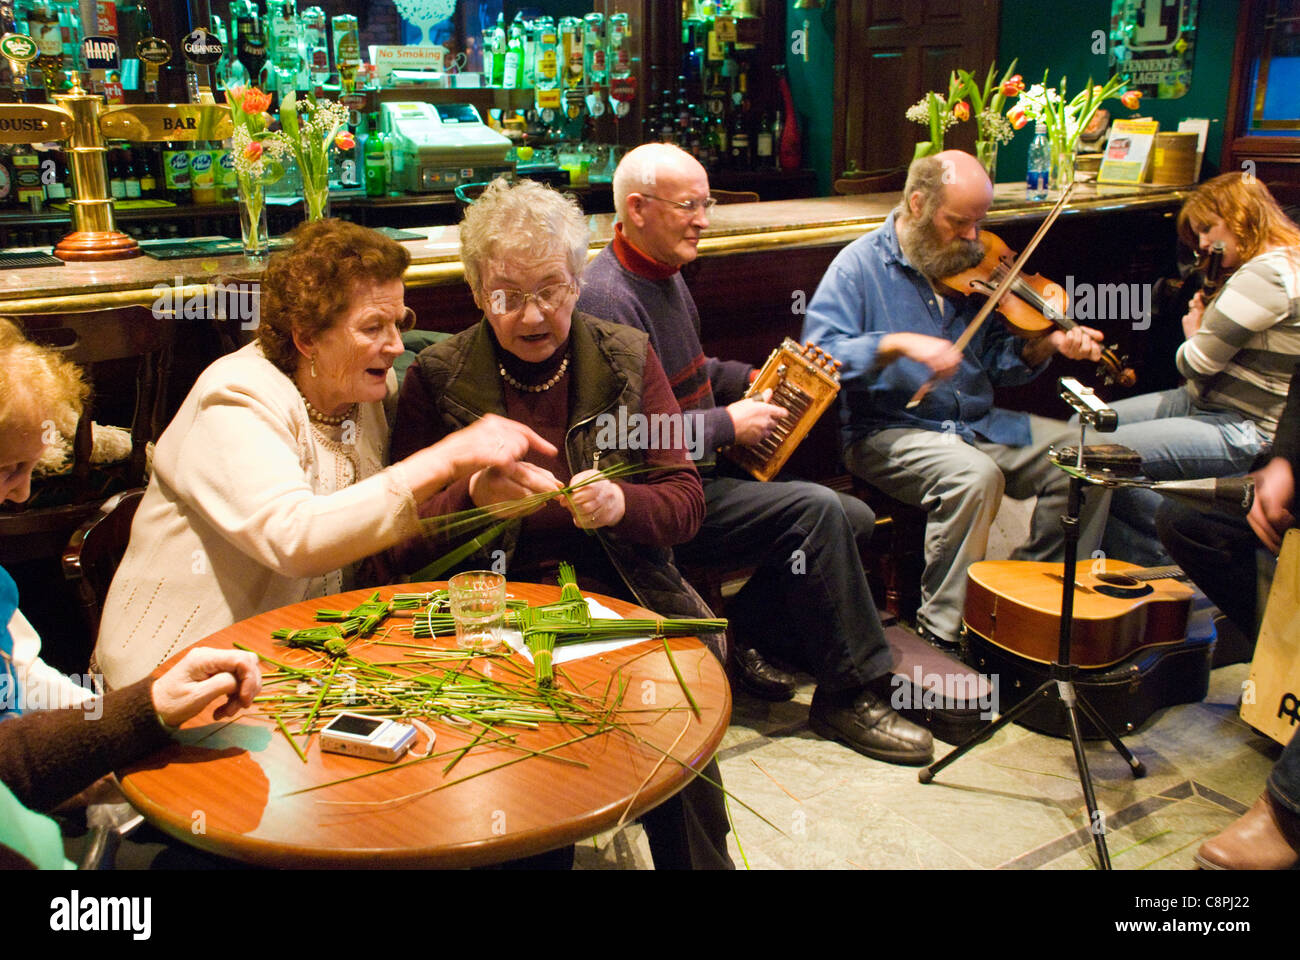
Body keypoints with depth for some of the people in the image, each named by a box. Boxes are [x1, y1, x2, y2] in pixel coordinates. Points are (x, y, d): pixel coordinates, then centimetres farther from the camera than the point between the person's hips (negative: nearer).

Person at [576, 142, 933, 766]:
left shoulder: (665, 274, 14)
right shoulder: (607, 298, -20)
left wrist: (752, 380, 10)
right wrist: (726, 425, -18)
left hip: (700, 473, 10)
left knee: (848, 519, 0)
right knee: (815, 510, -21)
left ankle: (749, 629, 12)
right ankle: (850, 694, -7)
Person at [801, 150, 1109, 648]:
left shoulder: (971, 268, 11)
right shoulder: (860, 265, -5)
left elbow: (996, 362, 15)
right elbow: (819, 356, -18)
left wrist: (1045, 346, -5)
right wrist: (899, 343, -29)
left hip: (978, 421, 7)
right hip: (889, 431, -6)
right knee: (975, 474, -34)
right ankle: (944, 633, -19)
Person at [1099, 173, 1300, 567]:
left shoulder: (1268, 274, -20)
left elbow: (1198, 362, -21)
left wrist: (1193, 335, 0)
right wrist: (1202, 325, 2)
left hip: (1241, 433, -11)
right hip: (1203, 402, 11)